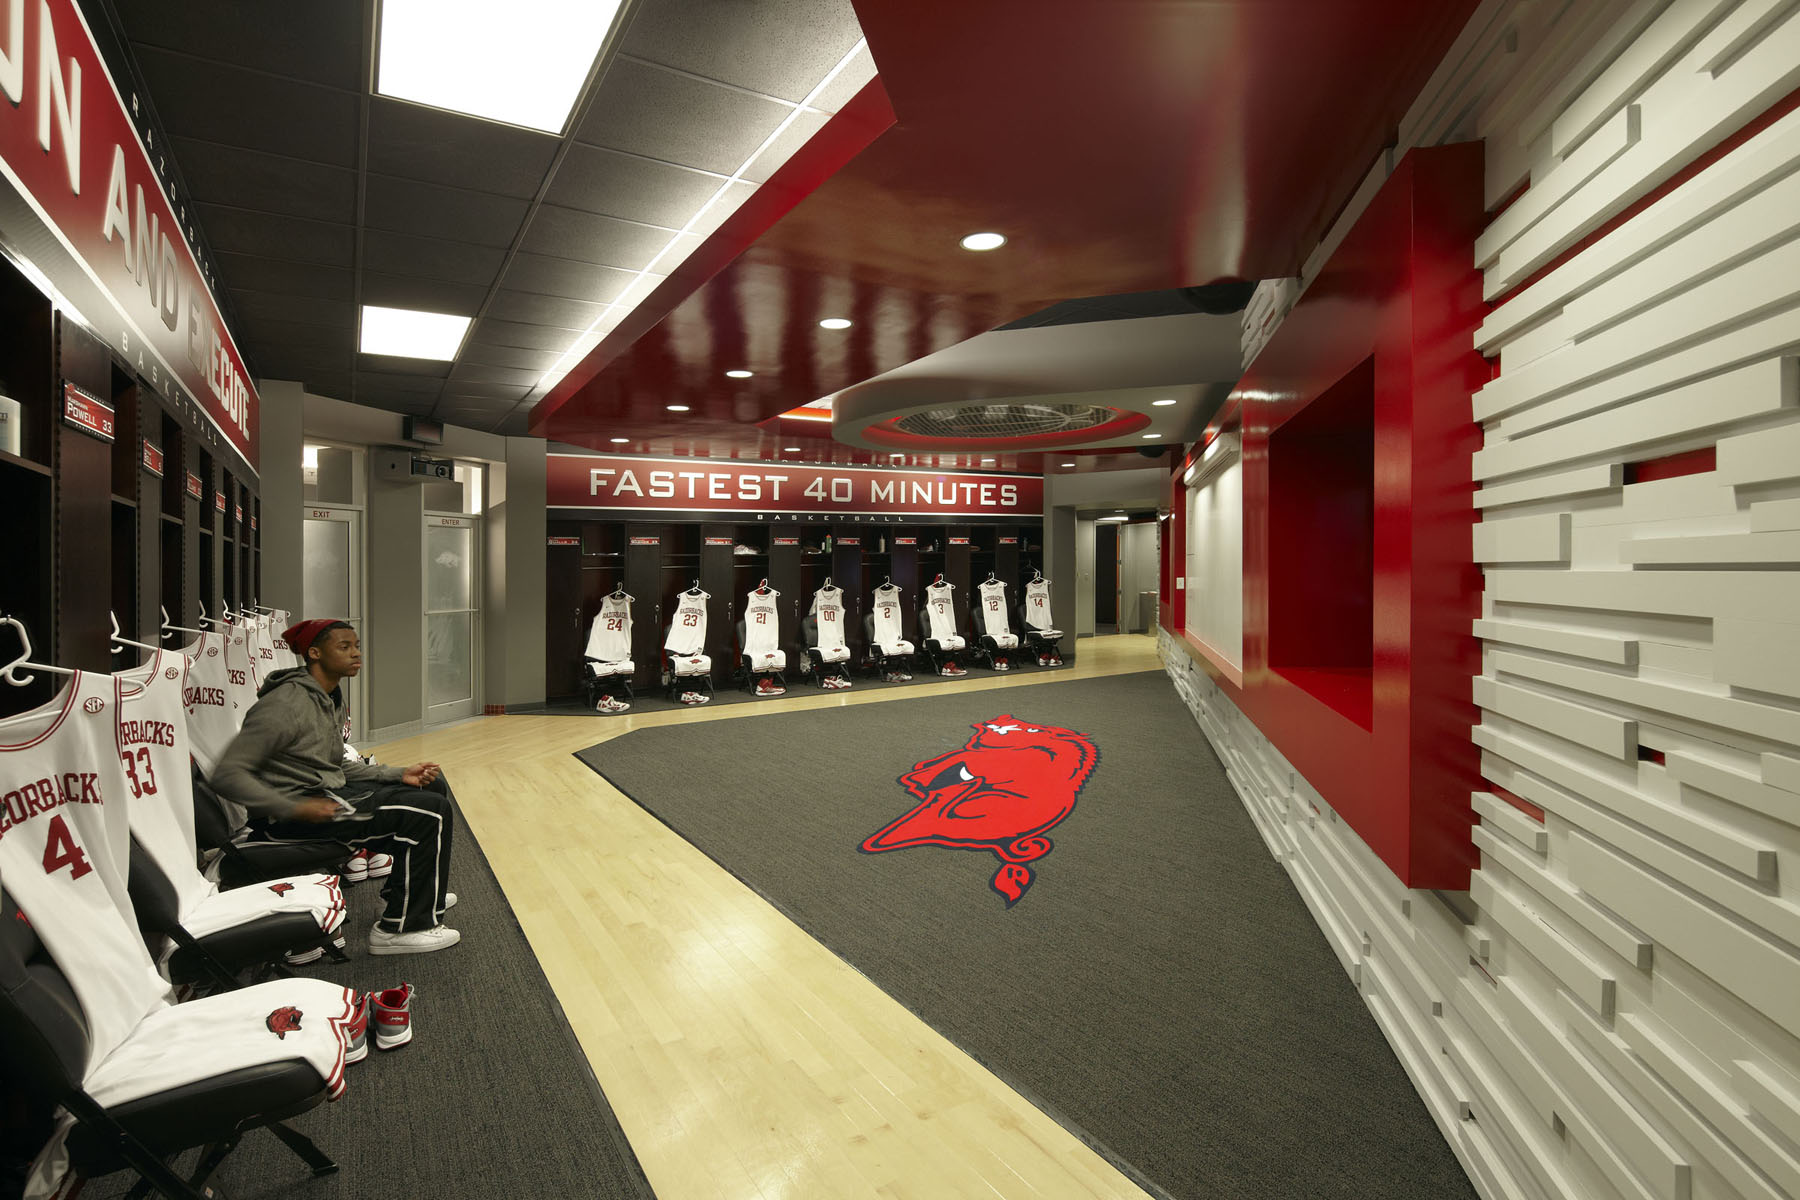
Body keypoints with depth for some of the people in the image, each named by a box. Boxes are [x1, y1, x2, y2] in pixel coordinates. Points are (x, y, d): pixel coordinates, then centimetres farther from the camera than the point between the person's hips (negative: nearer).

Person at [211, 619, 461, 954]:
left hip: (331, 790, 10)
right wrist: (295, 809, -29)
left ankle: (408, 892, 28)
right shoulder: (286, 705, -19)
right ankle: (398, 929, -8)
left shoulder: (331, 697, 11)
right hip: (300, 804, -10)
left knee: (433, 787, 15)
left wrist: (399, 774, 5)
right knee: (429, 812, -19)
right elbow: (227, 774, -21)